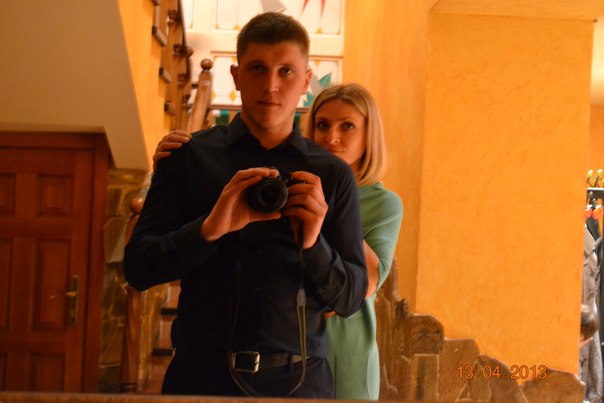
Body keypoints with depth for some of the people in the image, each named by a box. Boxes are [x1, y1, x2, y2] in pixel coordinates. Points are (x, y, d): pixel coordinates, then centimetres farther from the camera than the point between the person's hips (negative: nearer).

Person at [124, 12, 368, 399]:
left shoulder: (333, 176, 3)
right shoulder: (188, 156, 1)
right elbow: (138, 268, -3)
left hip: (297, 381, 1)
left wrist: (314, 245, -17)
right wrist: (209, 228, -20)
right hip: (201, 373, -1)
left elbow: (351, 298, 2)